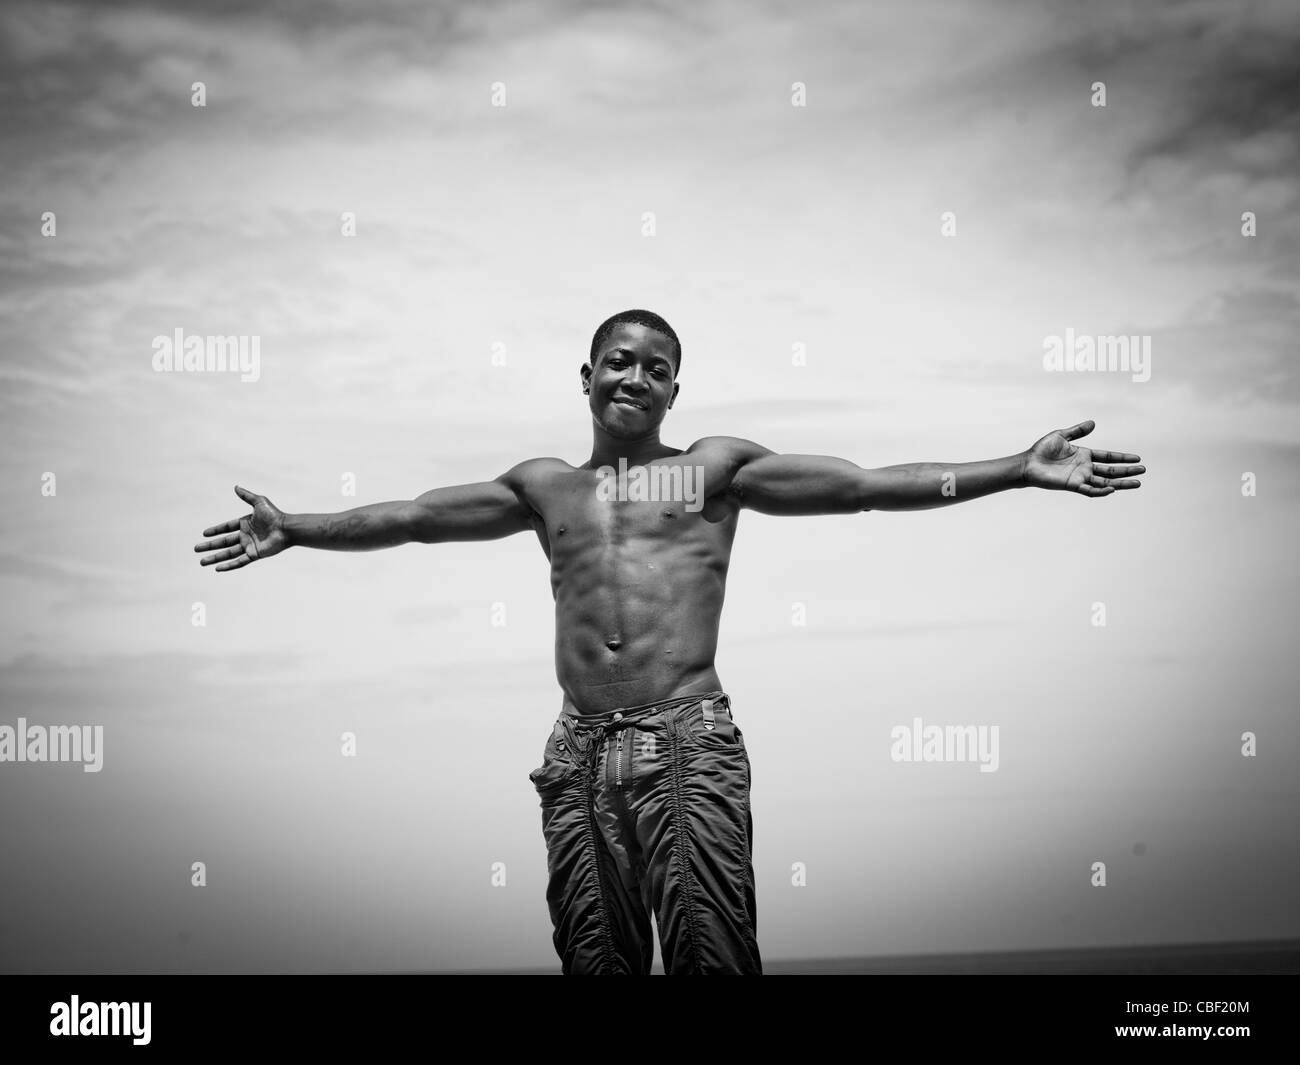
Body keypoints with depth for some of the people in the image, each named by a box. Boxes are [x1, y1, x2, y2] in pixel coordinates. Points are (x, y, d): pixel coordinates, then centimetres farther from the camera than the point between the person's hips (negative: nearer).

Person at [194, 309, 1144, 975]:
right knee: (596, 957, 2)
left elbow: (865, 485, 3)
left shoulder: (715, 469, 10)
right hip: (581, 753, 3)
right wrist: (296, 531, 26)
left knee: (711, 950, -12)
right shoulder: (546, 487, 20)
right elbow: (411, 518, 26)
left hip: (691, 742, -3)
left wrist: (1020, 470, -5)